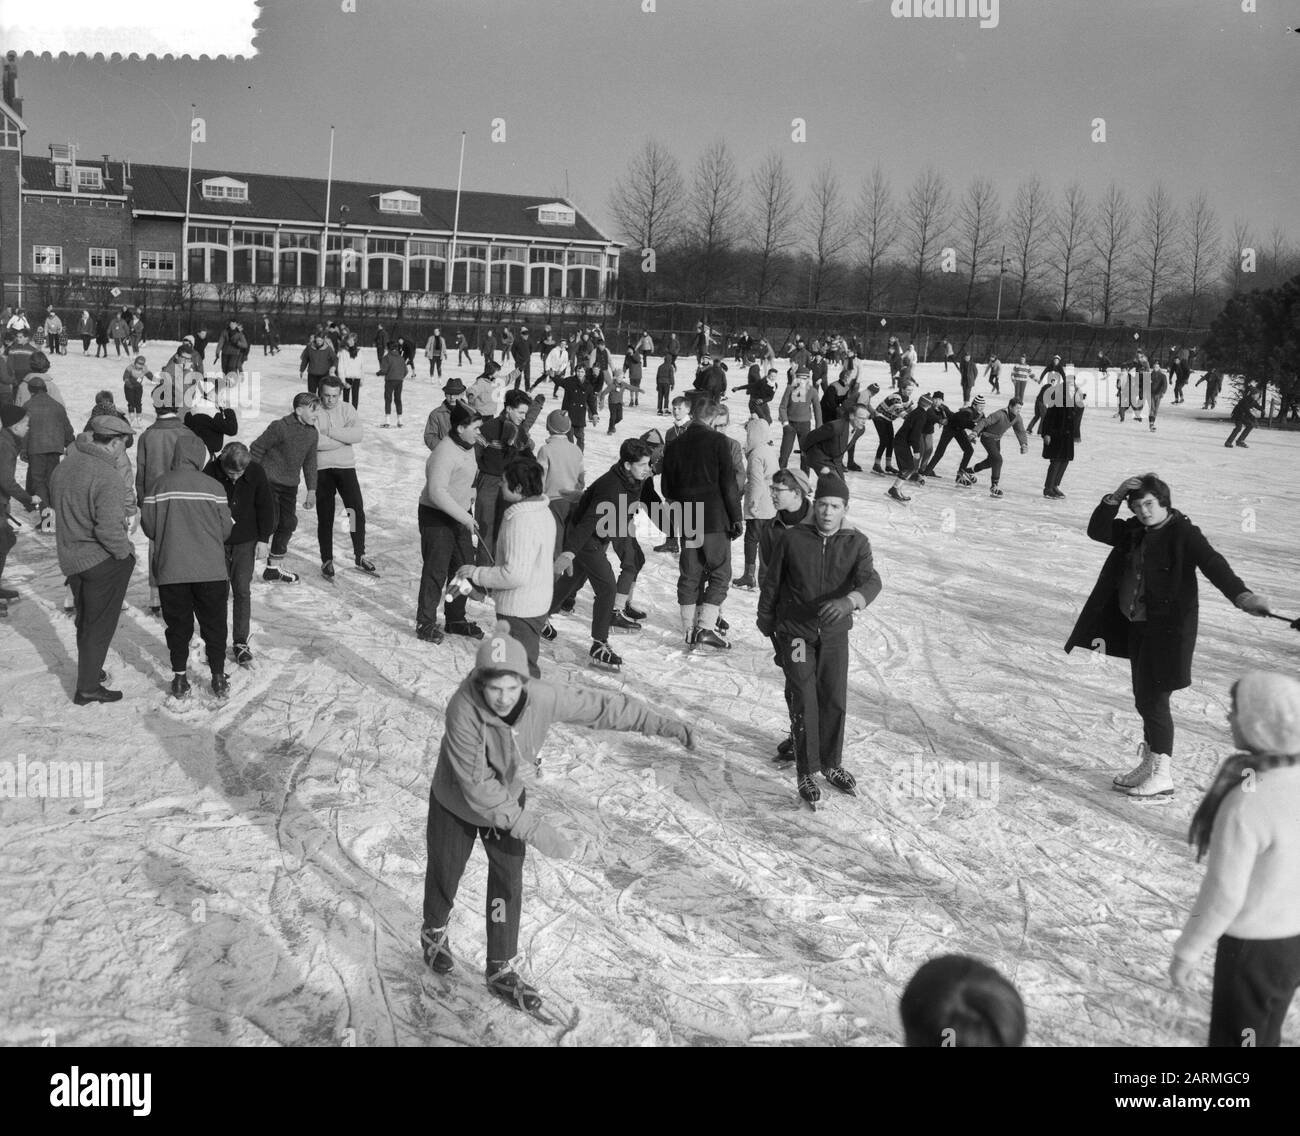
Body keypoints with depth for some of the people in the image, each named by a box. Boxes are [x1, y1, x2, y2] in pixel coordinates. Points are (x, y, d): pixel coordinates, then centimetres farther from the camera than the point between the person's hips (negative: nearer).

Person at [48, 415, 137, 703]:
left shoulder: (64, 467, 1)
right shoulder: (106, 476, -25)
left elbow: (54, 502, 16)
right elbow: (109, 527, -30)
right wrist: (125, 551, -14)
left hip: (70, 558, 8)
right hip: (105, 560, -8)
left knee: (85, 620, 24)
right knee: (100, 625, 5)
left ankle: (90, 671, 39)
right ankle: (88, 688, 11)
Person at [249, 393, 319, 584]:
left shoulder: (312, 433, 3)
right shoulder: (280, 427, -19)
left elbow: (309, 462, 13)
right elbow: (256, 448, -11)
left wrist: (311, 490, 13)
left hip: (290, 485, 7)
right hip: (268, 481, -7)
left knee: (288, 523, 7)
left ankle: (275, 566, 20)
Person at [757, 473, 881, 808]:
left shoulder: (856, 544, -9)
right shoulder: (791, 539, -13)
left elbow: (871, 582, -26)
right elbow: (771, 583, 0)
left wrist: (848, 601, -47)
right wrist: (765, 622, 10)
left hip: (835, 633, 2)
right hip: (795, 632, -2)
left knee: (834, 701, 11)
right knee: (804, 702, -5)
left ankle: (830, 764, 31)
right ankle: (805, 771, 8)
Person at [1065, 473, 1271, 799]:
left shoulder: (1183, 534, -15)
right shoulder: (1135, 532, 7)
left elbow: (1213, 565, -28)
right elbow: (1097, 530, 6)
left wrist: (1241, 595, -44)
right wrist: (1114, 498, -7)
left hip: (1168, 630, -8)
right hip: (1137, 627, 8)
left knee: (1154, 699, -4)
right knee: (1144, 698, 16)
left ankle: (1161, 777, 7)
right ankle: (1148, 764, 31)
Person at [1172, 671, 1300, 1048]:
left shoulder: (1245, 805, -33)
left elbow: (1224, 895, -25)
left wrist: (1186, 952, -11)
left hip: (1255, 944, -7)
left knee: (1235, 1036, 15)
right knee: (1264, 1033, 27)